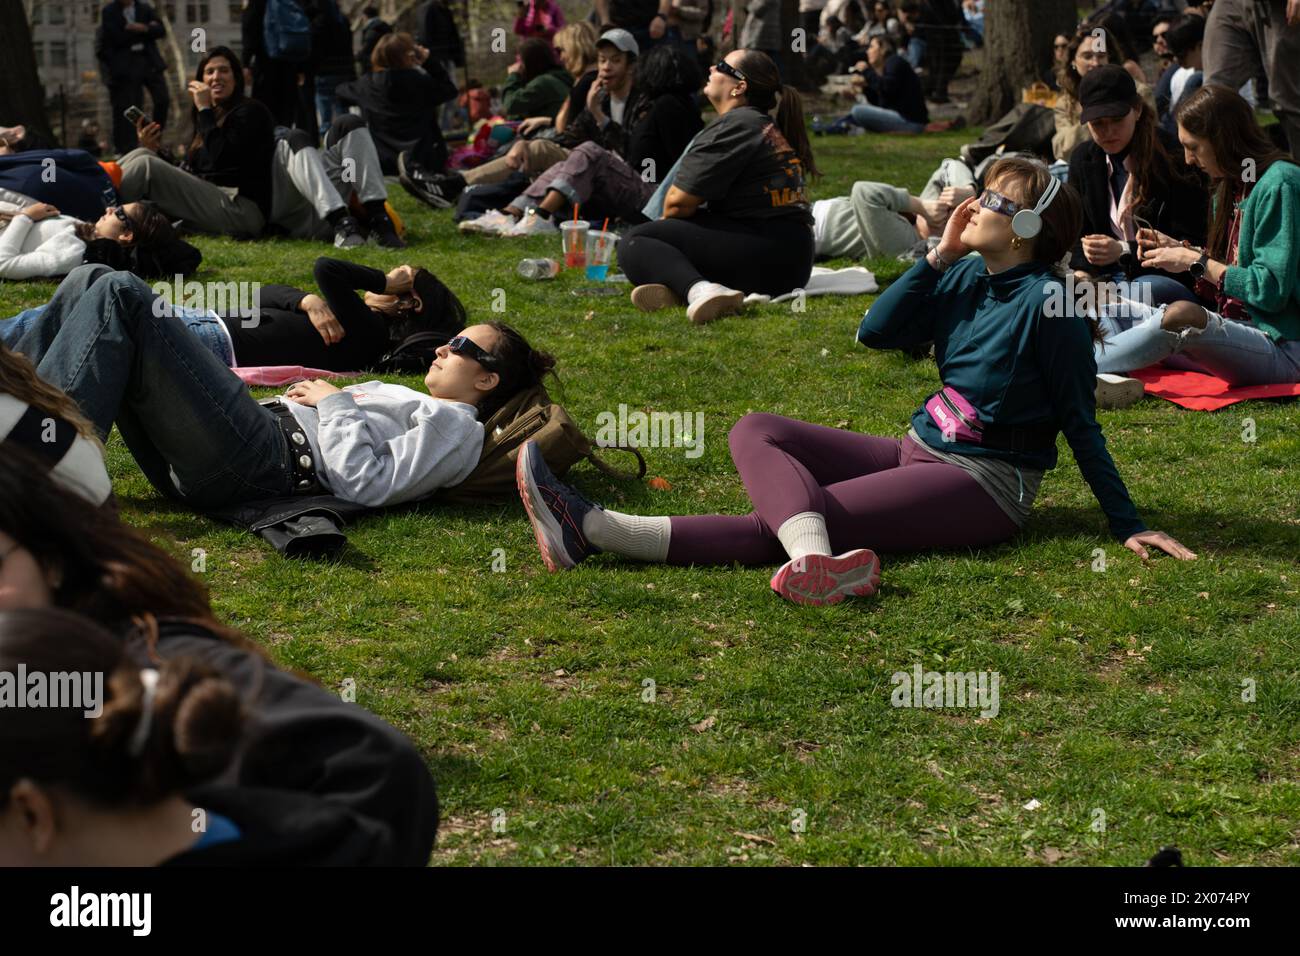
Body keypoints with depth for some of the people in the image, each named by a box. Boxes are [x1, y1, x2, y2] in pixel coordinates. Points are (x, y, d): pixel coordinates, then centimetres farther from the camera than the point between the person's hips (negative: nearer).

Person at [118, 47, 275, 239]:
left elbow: (219, 159, -19)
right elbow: (186, 174, 19)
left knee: (146, 166, -20)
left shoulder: (250, 112, -1)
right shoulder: (214, 116, 23)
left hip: (243, 210, -8)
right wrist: (155, 151, 3)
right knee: (141, 155, -2)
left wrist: (205, 109, -11)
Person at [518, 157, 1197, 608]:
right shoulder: (966, 277, 9)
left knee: (797, 515, -24)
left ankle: (594, 532, -37)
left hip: (984, 486, -9)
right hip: (919, 454, 9)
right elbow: (875, 332, 2)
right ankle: (817, 560, -40)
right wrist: (939, 254, -4)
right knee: (755, 431, -6)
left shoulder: (1047, 302, -12)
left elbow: (1080, 423, -9)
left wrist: (1128, 526, -9)